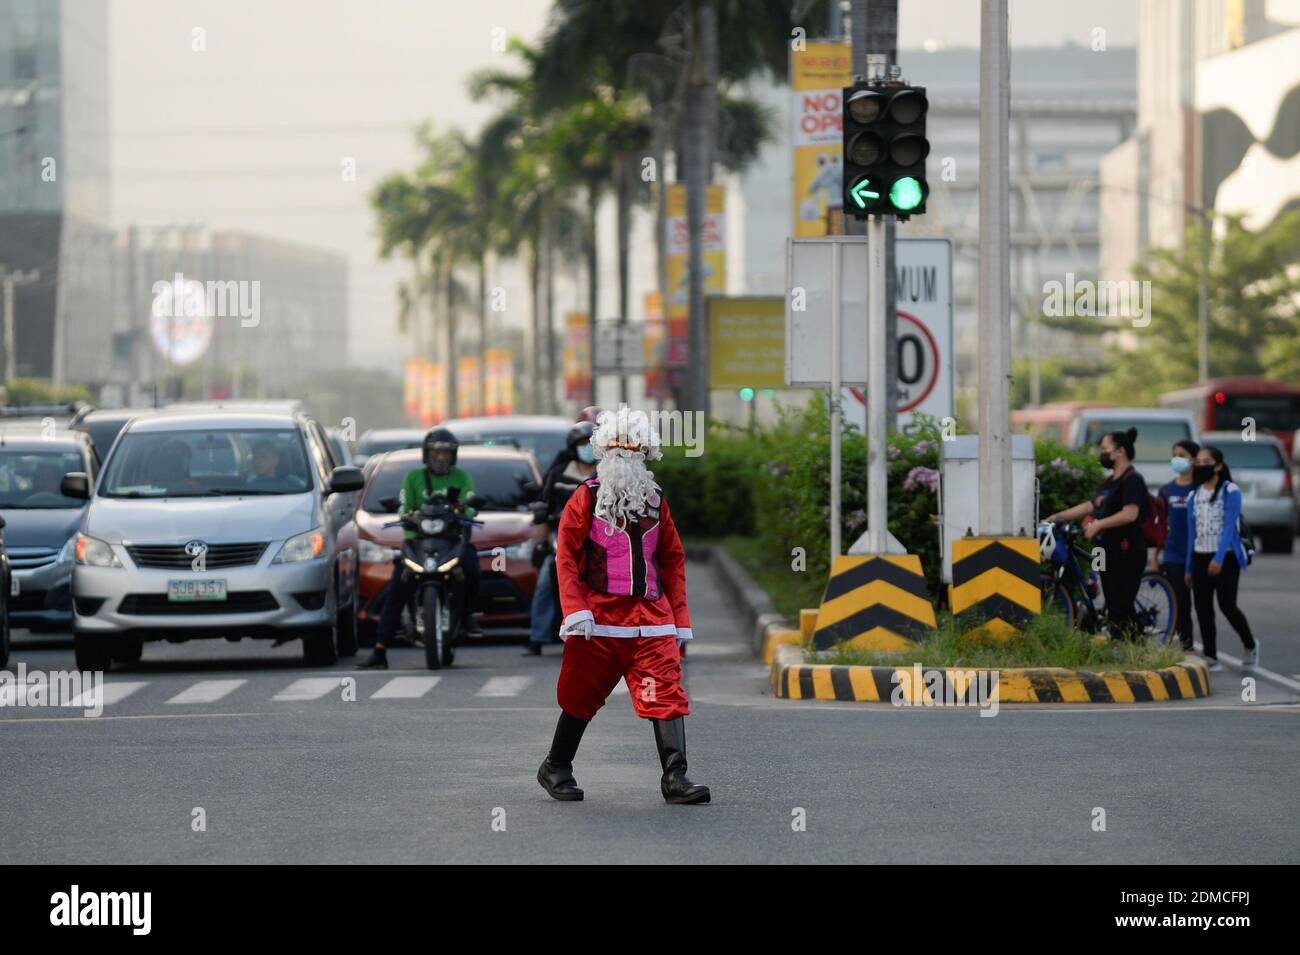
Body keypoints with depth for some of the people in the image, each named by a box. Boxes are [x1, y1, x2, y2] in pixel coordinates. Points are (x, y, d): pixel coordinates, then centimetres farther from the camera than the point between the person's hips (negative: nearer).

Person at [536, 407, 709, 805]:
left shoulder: (655, 501, 13)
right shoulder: (586, 498, 1)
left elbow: (673, 560, 17)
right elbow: (566, 556, -3)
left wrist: (680, 619, 12)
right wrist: (574, 609, -15)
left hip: (651, 615, 3)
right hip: (599, 616, -3)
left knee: (667, 694, -10)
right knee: (582, 696, 7)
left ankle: (675, 778, -14)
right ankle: (555, 769, 26)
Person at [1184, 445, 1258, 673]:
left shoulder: (1230, 492, -5)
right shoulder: (1194, 496, 12)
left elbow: (1229, 526, -14)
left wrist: (1219, 558, -25)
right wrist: (1188, 568, 14)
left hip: (1226, 558, -5)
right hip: (1201, 558, 5)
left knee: (1227, 606, -6)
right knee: (1203, 609, 0)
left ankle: (1250, 645, 19)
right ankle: (1211, 659, 4)